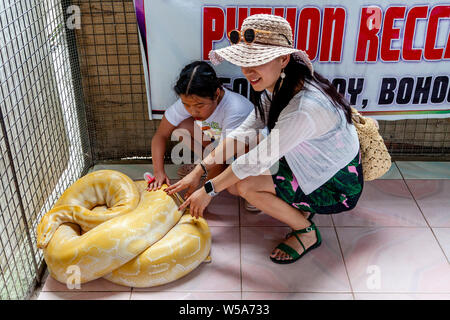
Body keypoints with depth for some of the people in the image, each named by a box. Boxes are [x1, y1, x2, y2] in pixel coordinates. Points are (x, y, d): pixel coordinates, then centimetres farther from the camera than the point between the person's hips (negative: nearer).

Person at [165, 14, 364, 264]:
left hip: (338, 187, -8)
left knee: (245, 185, -21)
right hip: (309, 167, 8)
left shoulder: (303, 109, -35)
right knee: (231, 181, -1)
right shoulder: (279, 88, -7)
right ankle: (298, 207, 13)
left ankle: (307, 233, -1)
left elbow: (259, 160, -28)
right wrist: (199, 171, -6)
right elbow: (242, 132, -2)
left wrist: (209, 190, -16)